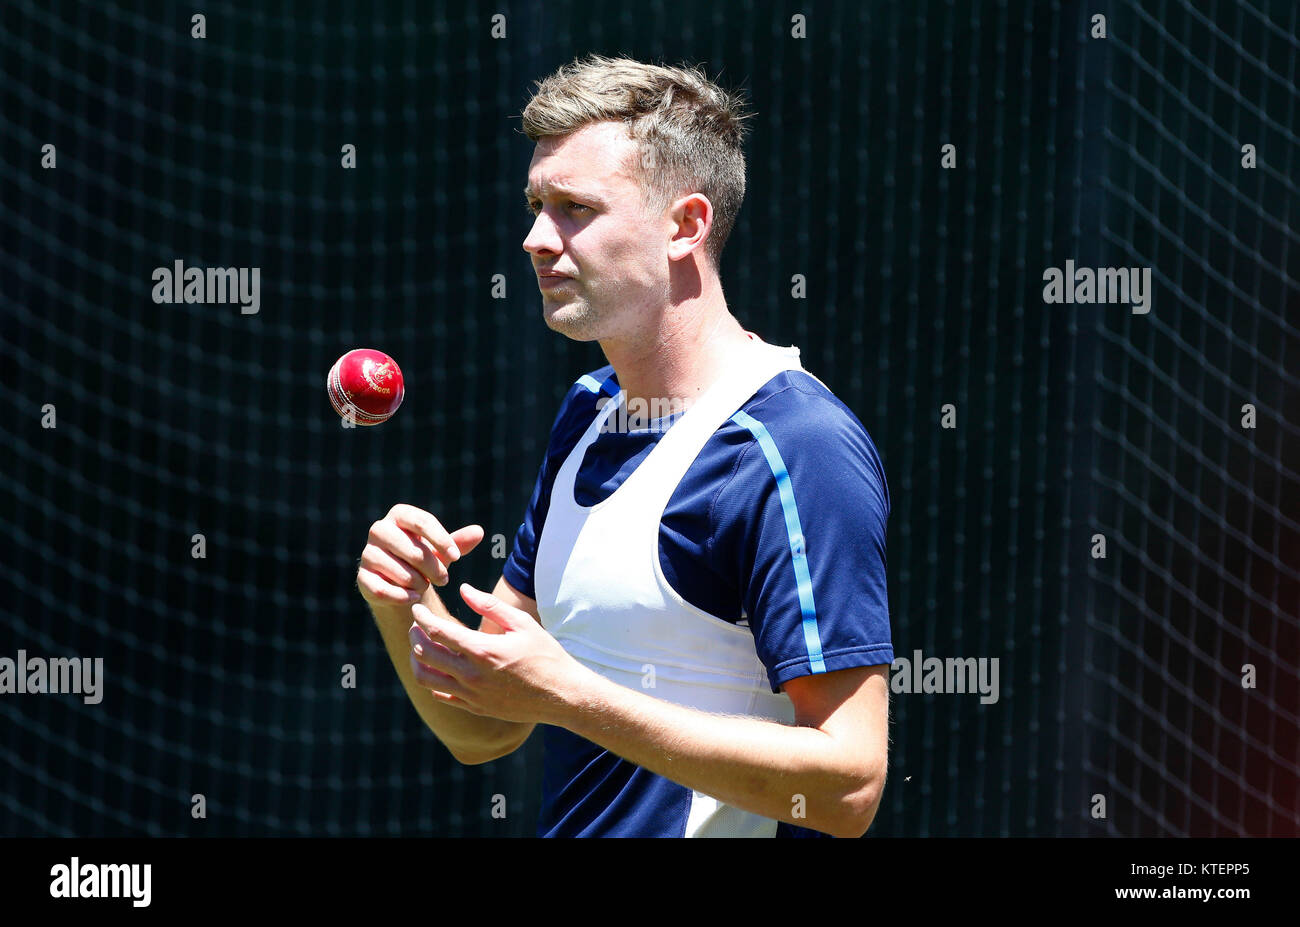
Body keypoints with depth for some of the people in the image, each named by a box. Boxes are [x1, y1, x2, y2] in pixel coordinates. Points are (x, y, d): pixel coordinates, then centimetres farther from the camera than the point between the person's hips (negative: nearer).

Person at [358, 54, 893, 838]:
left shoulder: (799, 449, -18)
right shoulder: (587, 413, 7)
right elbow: (485, 733, 9)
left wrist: (567, 695, -25)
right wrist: (407, 609, -10)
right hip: (569, 823, 7)